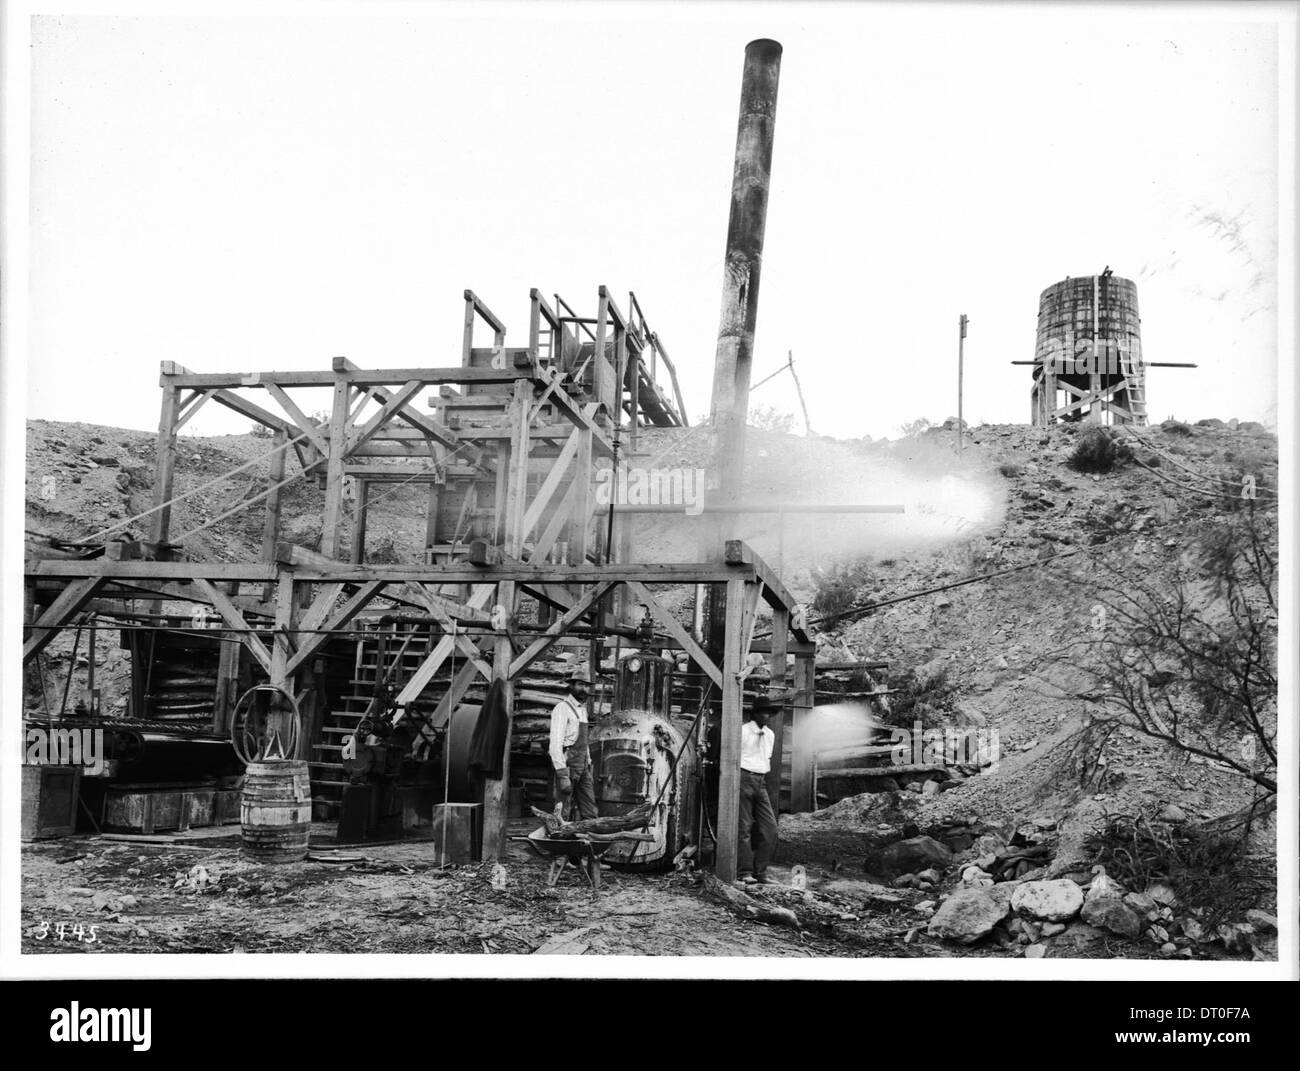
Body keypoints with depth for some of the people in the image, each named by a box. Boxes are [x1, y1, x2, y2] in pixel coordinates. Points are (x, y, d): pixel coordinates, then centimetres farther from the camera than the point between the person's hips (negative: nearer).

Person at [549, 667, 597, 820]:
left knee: (590, 813, 6)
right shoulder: (562, 708, -9)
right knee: (562, 814, -6)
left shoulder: (582, 709, 18)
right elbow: (555, 744, -16)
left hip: (583, 767, 8)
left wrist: (589, 766, 18)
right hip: (567, 763, -8)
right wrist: (563, 775, -22)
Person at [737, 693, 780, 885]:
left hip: (761, 783, 6)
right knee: (744, 828, -6)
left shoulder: (770, 735, 13)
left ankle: (760, 872, 7)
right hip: (744, 778, -6)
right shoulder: (743, 731, -6)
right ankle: (744, 872, 0)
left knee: (770, 829, 0)